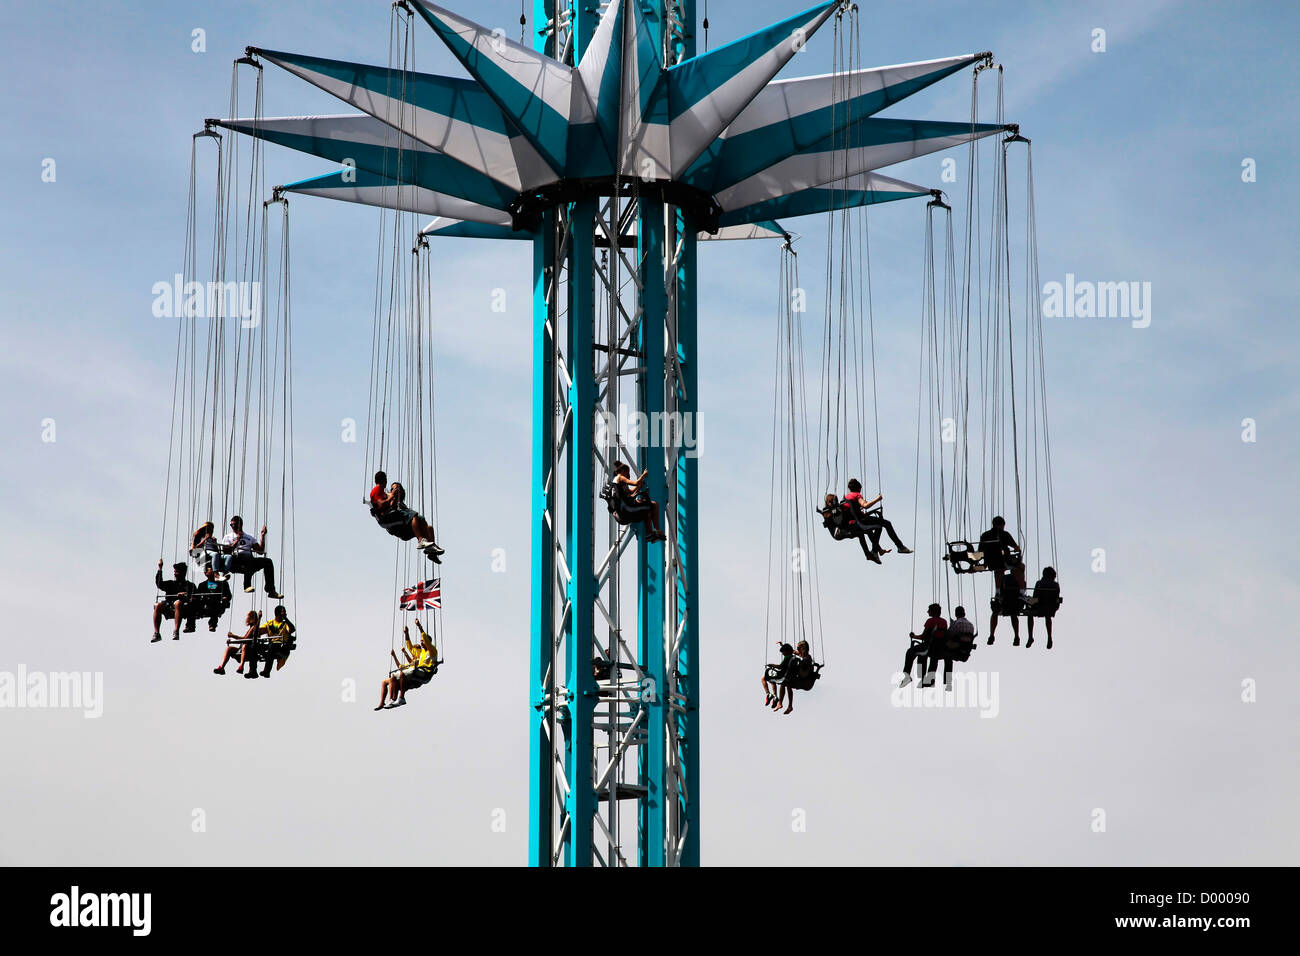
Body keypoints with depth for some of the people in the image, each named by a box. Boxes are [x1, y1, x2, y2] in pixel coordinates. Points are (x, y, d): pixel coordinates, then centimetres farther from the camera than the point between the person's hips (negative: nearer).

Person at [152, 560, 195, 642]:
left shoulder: (190, 585, 19)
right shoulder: (171, 584, 31)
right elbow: (159, 584, 15)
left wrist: (184, 595, -18)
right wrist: (160, 569, 12)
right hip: (168, 607, 4)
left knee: (178, 603, -39)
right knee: (158, 605, -29)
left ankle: (176, 632, -48)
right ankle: (156, 633, -34)